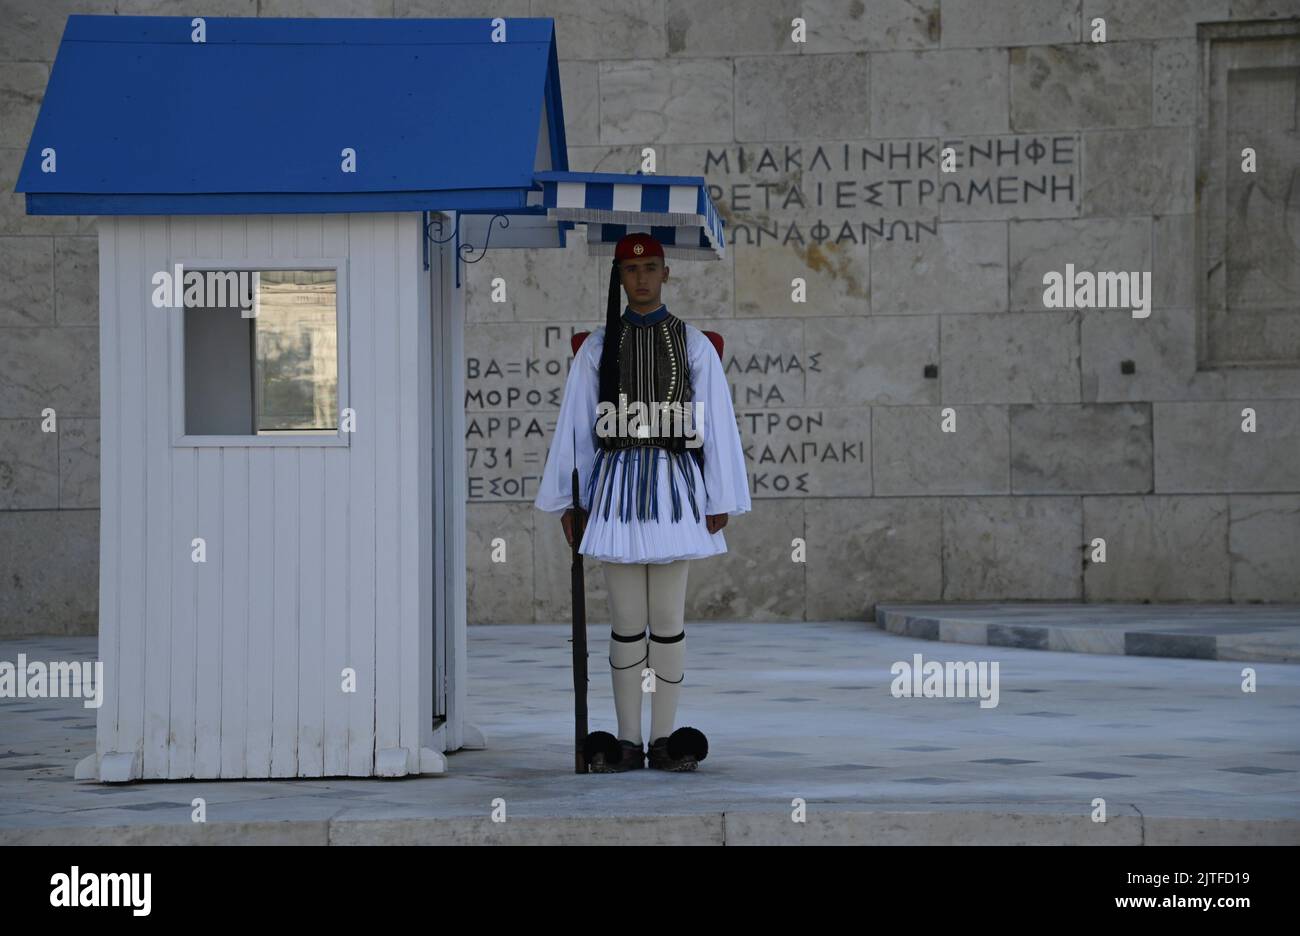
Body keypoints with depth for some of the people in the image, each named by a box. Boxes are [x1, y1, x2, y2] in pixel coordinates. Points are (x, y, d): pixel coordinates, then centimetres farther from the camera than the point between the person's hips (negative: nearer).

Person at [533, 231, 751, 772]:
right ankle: (627, 742, 7)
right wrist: (569, 502, 8)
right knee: (627, 622, 2)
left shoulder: (694, 345, 5)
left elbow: (714, 424, 5)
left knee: (668, 621, 1)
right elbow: (574, 427, 9)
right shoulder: (597, 347, 7)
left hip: (674, 485, -1)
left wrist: (719, 503, 2)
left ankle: (664, 740, 6)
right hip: (617, 484, 1)